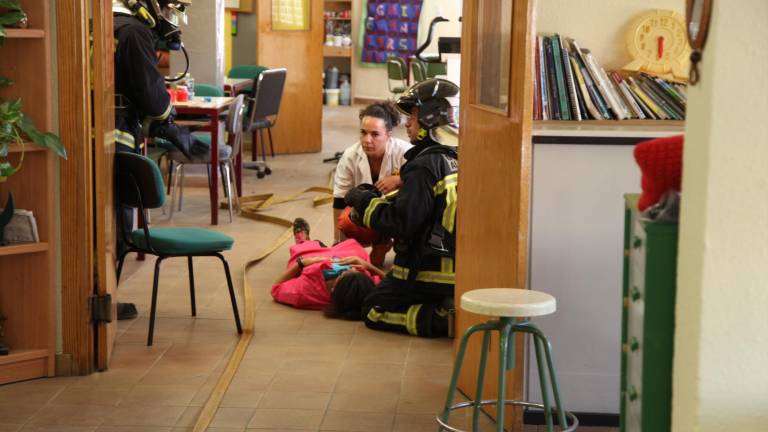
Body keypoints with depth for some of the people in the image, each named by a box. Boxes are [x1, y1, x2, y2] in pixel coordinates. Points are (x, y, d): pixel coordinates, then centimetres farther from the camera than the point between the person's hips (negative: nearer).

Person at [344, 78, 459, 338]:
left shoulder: (424, 166, -20)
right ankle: (451, 307, 7)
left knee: (373, 312, 7)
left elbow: (401, 223, -22)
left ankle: (446, 319, -10)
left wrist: (365, 202, -6)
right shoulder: (458, 160, 5)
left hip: (429, 272, -8)